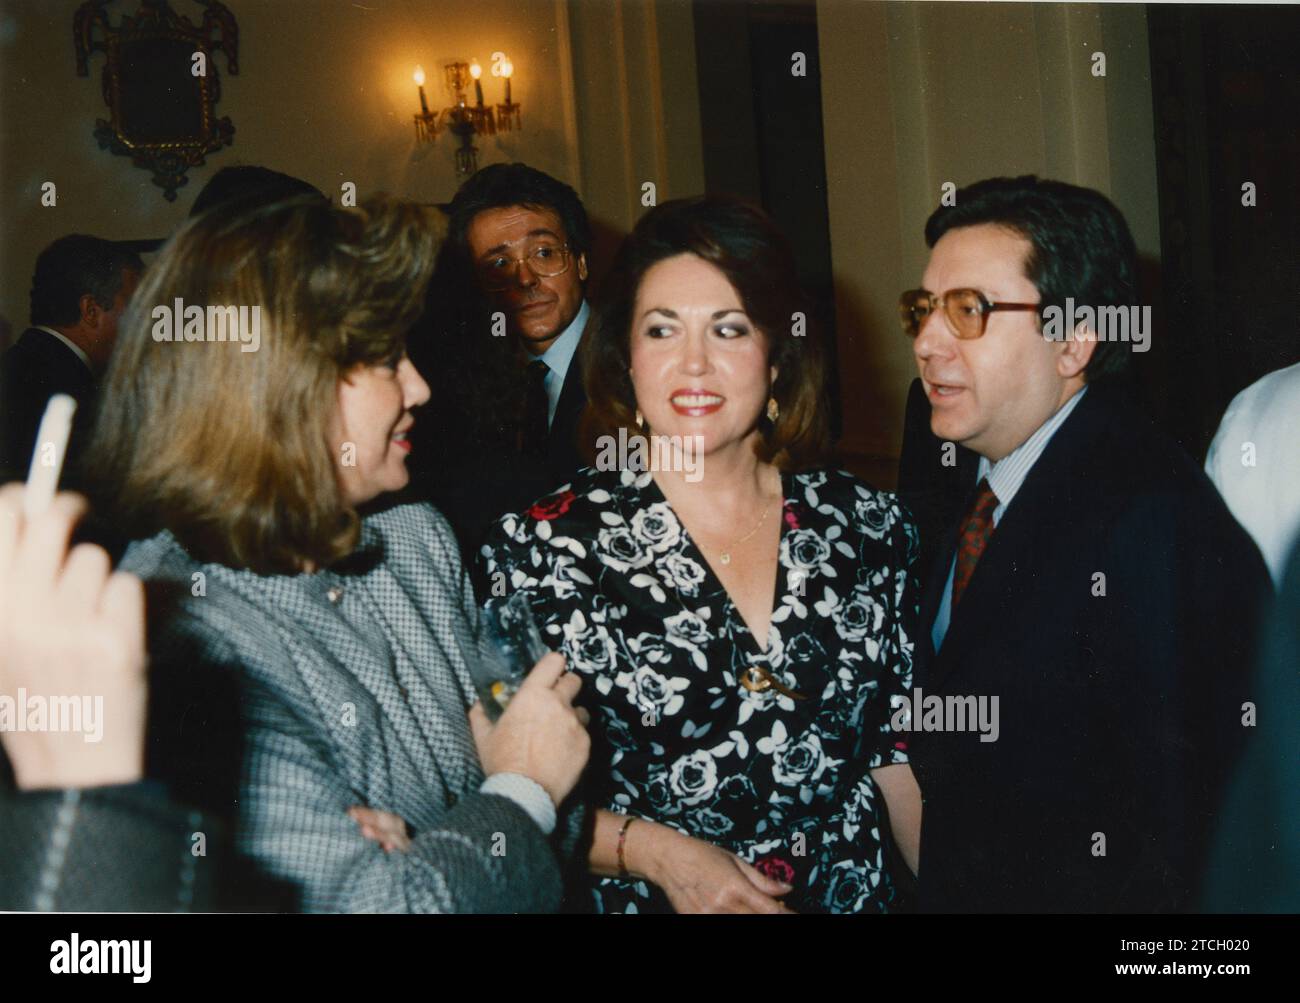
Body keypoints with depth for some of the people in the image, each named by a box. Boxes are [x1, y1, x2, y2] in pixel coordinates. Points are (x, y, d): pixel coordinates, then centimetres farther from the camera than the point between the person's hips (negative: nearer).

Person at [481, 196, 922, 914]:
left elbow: (898, 747, 7)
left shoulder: (866, 525, 1)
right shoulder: (546, 548, -8)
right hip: (647, 900, -2)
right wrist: (654, 849, -16)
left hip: (854, 889, 2)